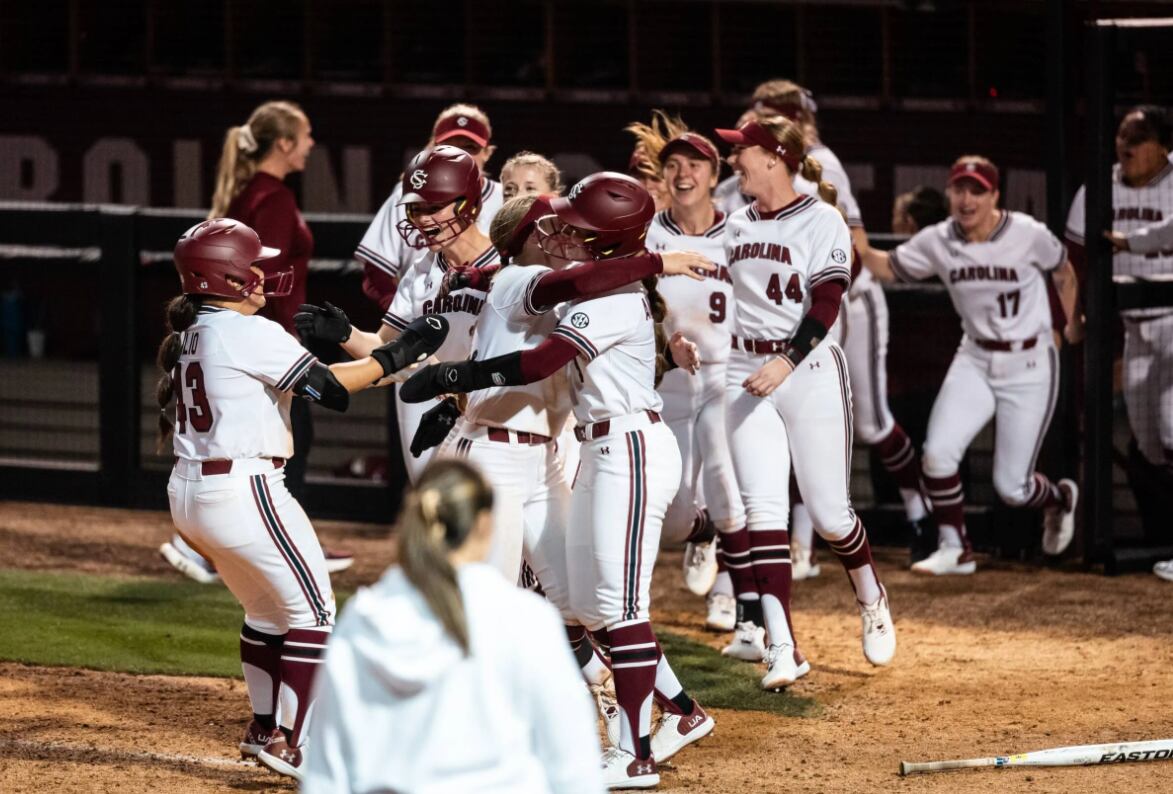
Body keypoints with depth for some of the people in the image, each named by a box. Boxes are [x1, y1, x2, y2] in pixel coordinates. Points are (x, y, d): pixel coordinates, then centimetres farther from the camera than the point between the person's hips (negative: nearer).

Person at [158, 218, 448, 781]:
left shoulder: (189, 334, 12)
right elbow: (329, 388, -15)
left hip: (188, 493, 9)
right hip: (244, 489, -9)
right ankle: (289, 744, -5)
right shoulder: (250, 333, -14)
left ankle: (264, 728, 30)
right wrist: (395, 356, -7)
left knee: (268, 611, 24)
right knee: (313, 613, -1)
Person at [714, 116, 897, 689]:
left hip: (809, 369, -4)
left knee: (828, 512, -1)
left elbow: (826, 303, -14)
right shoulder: (736, 226, 12)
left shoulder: (821, 221, -5)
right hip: (746, 374, 4)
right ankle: (782, 649, -13)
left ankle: (871, 599, 30)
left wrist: (787, 361, -25)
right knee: (763, 509, -8)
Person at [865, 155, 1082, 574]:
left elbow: (1063, 273, 3)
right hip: (975, 362, 3)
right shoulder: (938, 242, -7)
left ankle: (1060, 498, 36)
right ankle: (954, 550, 2)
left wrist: (1072, 325, 13)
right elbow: (889, 268, 4)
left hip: (1030, 366, -3)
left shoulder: (1028, 235, -15)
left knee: (1012, 488, 0)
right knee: (938, 454, -17)